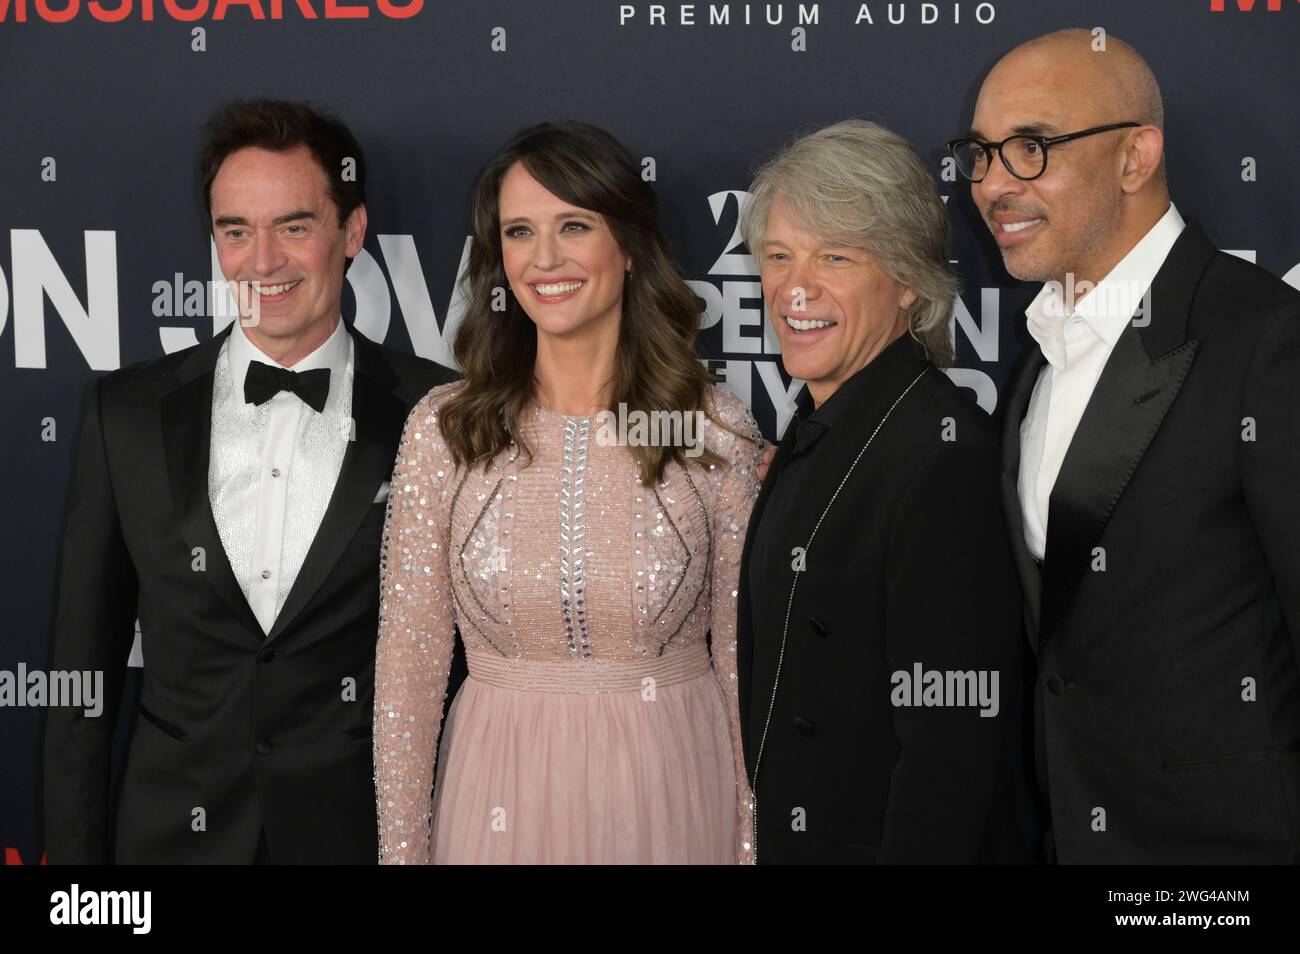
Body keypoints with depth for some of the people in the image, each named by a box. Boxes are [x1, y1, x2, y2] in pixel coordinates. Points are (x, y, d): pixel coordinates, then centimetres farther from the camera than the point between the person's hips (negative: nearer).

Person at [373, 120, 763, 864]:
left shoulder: (718, 431, -6)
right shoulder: (445, 429, -5)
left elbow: (746, 660, -1)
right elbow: (408, 669, -2)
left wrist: (756, 842, -2)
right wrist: (402, 850, -3)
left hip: (673, 795, 0)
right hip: (503, 796, 1)